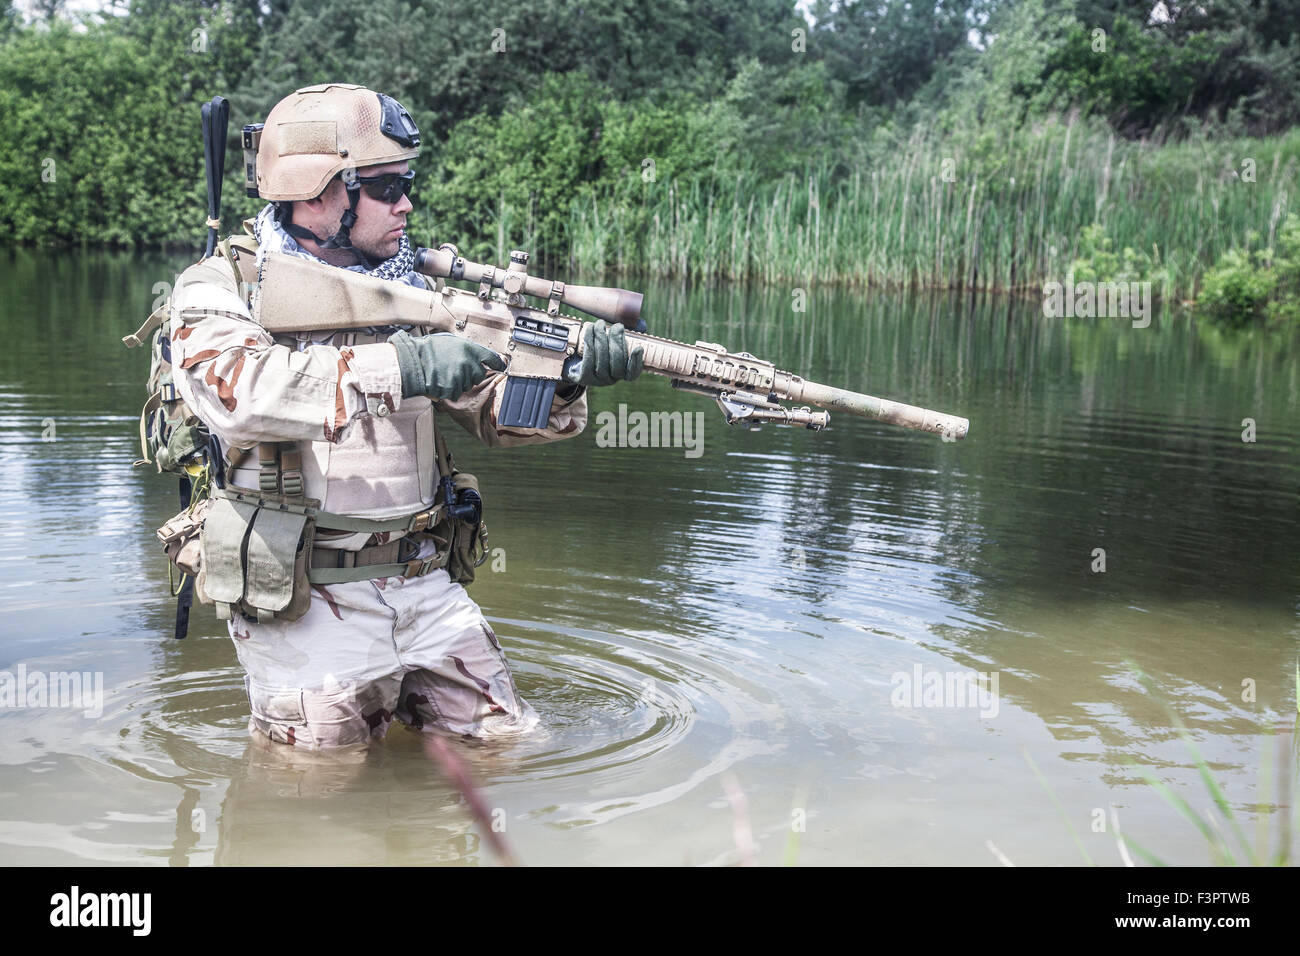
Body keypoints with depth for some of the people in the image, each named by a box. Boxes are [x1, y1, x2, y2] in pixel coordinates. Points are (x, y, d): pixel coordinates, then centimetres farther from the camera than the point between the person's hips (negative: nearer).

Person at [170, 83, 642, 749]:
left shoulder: (409, 293, 10)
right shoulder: (221, 289, -6)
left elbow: (493, 410, 6)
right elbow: (236, 390, -28)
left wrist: (565, 378, -16)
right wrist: (402, 367, -32)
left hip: (423, 588, 5)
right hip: (305, 604, -5)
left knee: (505, 745, 9)